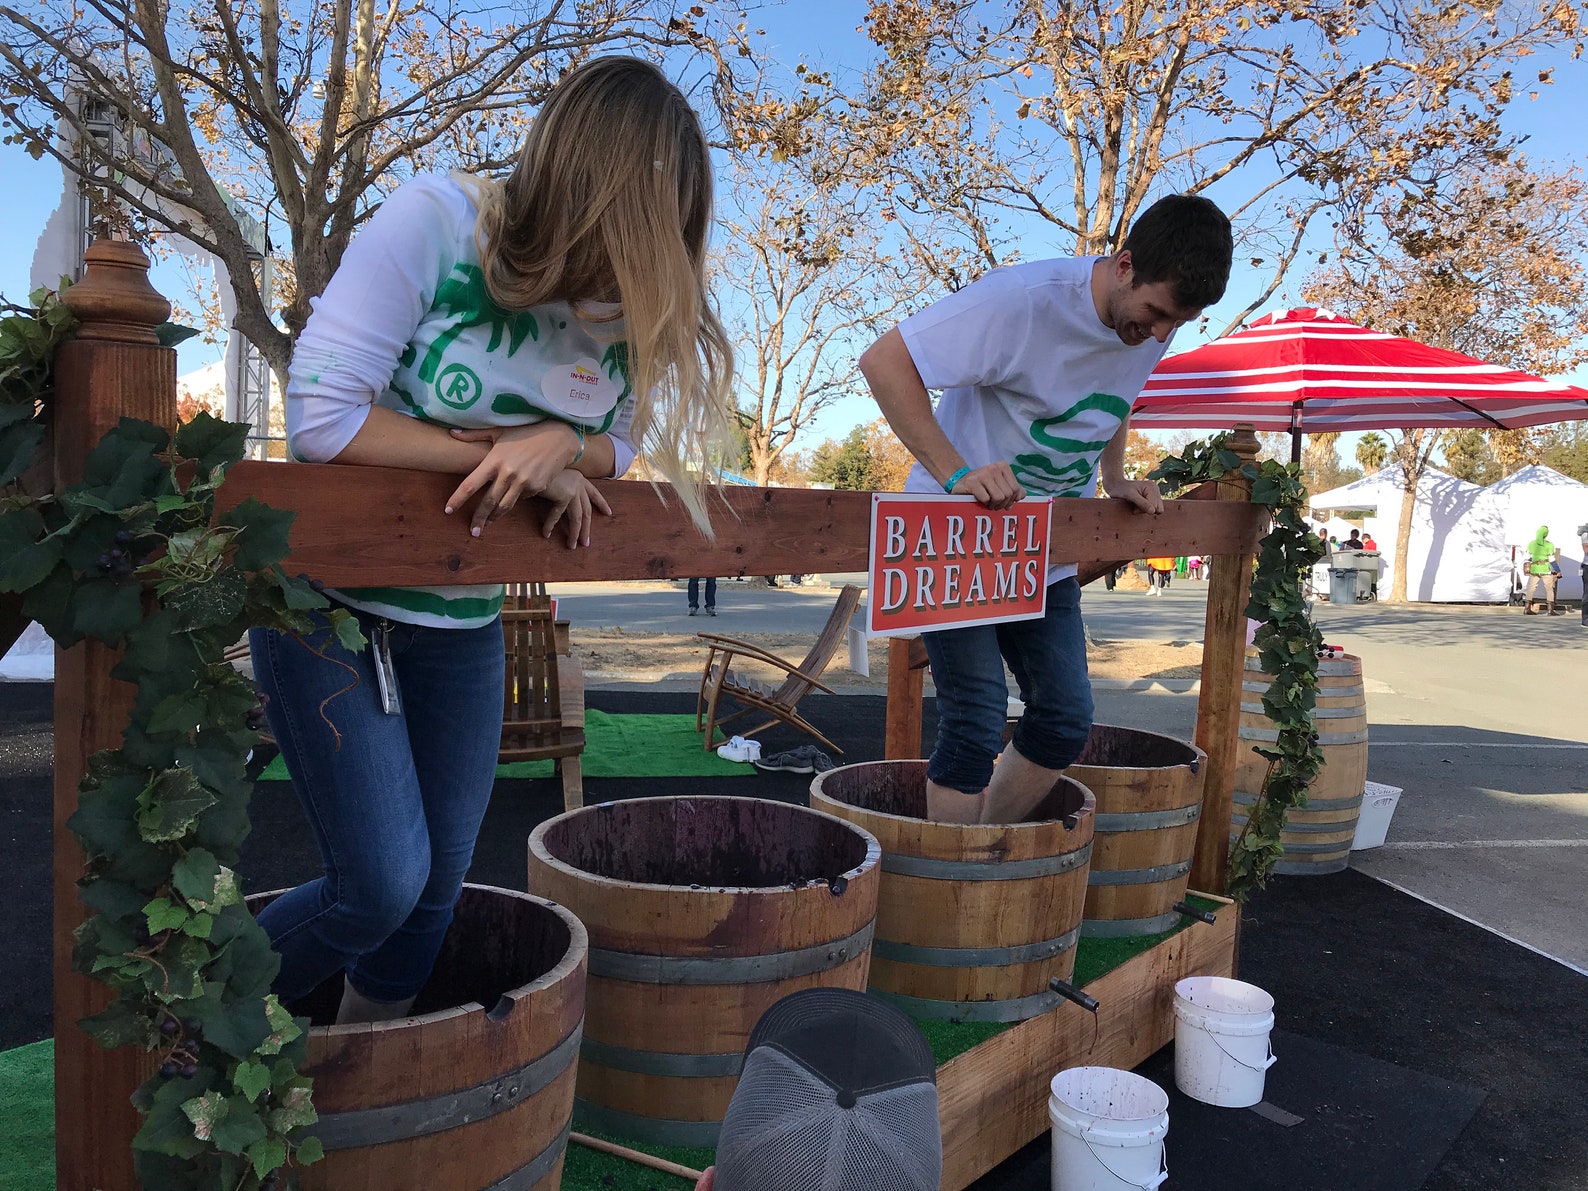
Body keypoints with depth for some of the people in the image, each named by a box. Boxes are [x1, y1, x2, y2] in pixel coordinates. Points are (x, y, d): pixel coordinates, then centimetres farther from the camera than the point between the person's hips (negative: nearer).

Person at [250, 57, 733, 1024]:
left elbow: (615, 448, 3)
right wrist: (507, 455, -21)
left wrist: (561, 444, -20)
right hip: (332, 606, -5)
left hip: (466, 623, 5)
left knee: (439, 885, 12)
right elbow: (323, 416, -24)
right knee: (384, 884, -9)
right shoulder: (435, 224, -21)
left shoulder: (633, 304, -6)